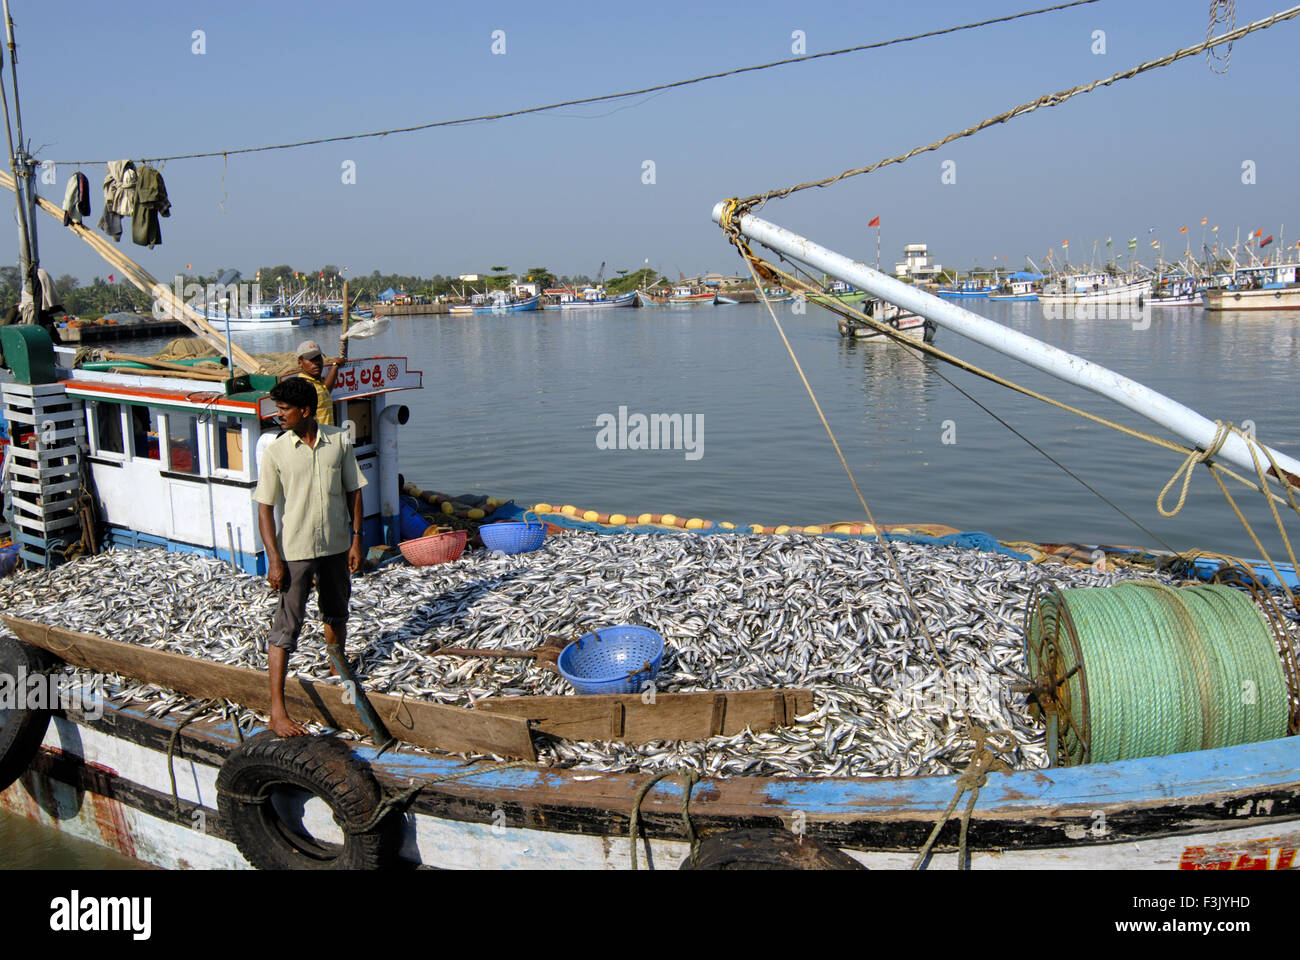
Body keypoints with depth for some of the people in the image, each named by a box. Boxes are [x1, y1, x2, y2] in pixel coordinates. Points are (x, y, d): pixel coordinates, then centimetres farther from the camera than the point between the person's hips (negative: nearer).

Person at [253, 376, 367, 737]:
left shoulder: (339, 441, -3)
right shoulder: (276, 451, -9)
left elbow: (353, 491, 5)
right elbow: (265, 507, -8)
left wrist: (356, 539, 1)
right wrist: (274, 559, -14)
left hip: (335, 546, 3)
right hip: (295, 551, -3)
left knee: (336, 614, 22)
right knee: (286, 627, -5)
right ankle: (277, 710, -2)